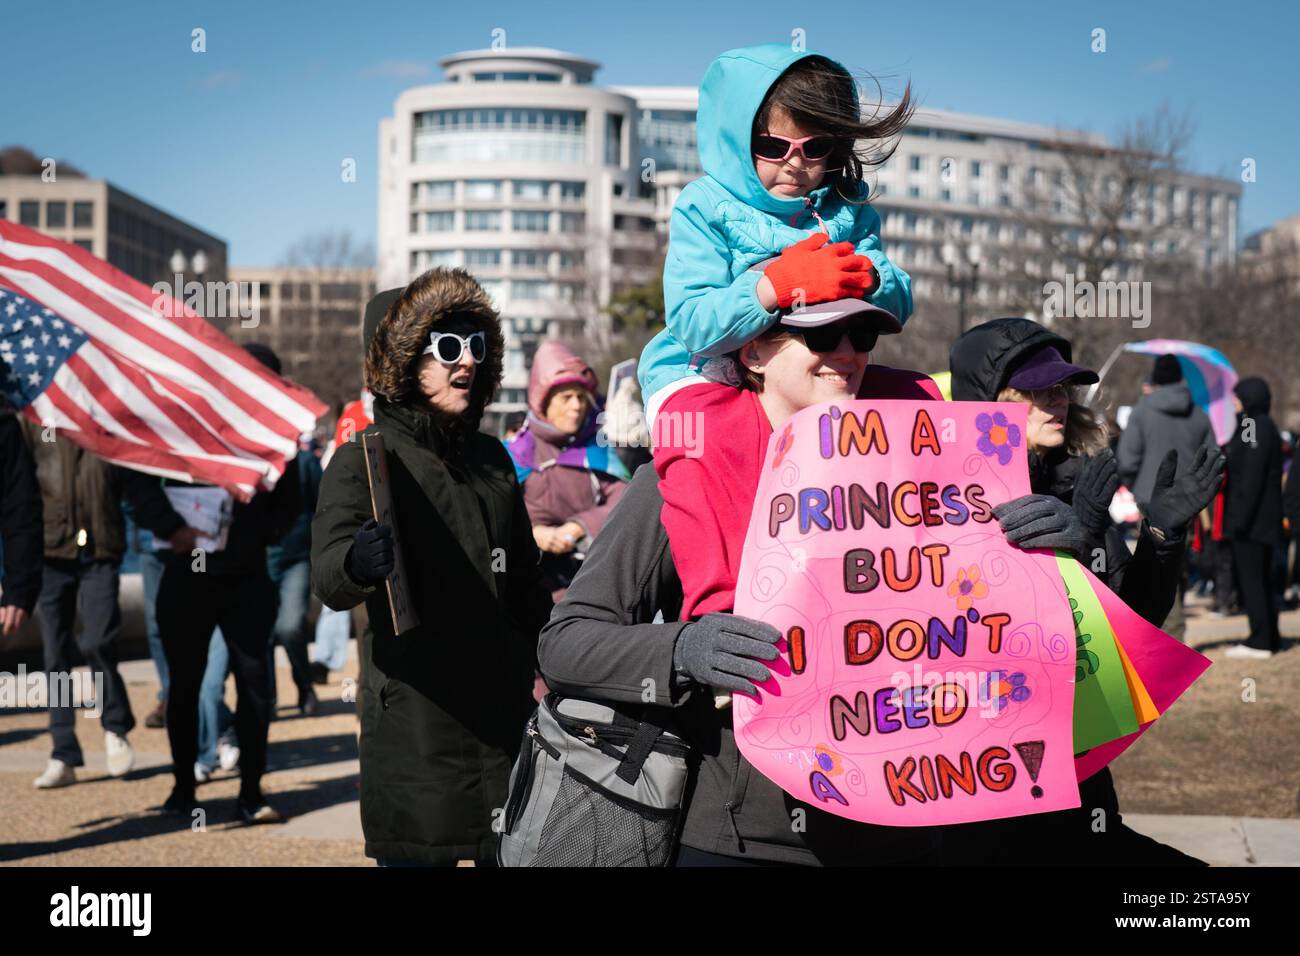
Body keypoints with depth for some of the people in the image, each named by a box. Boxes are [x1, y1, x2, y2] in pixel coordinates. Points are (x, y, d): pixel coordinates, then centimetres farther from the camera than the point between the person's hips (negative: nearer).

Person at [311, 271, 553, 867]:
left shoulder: (491, 457, 14)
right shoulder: (365, 459, -4)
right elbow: (327, 576, -21)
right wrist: (358, 564, -43)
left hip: (504, 719, 6)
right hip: (415, 723, -5)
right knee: (418, 852, -3)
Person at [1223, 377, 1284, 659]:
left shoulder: (1256, 428, -15)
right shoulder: (1265, 426, 16)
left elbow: (1252, 478, -22)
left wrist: (1240, 519, -23)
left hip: (1252, 519, -10)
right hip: (1264, 519, 10)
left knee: (1250, 579, -6)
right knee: (1260, 579, 14)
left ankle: (1261, 641, -5)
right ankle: (1270, 639, 20)